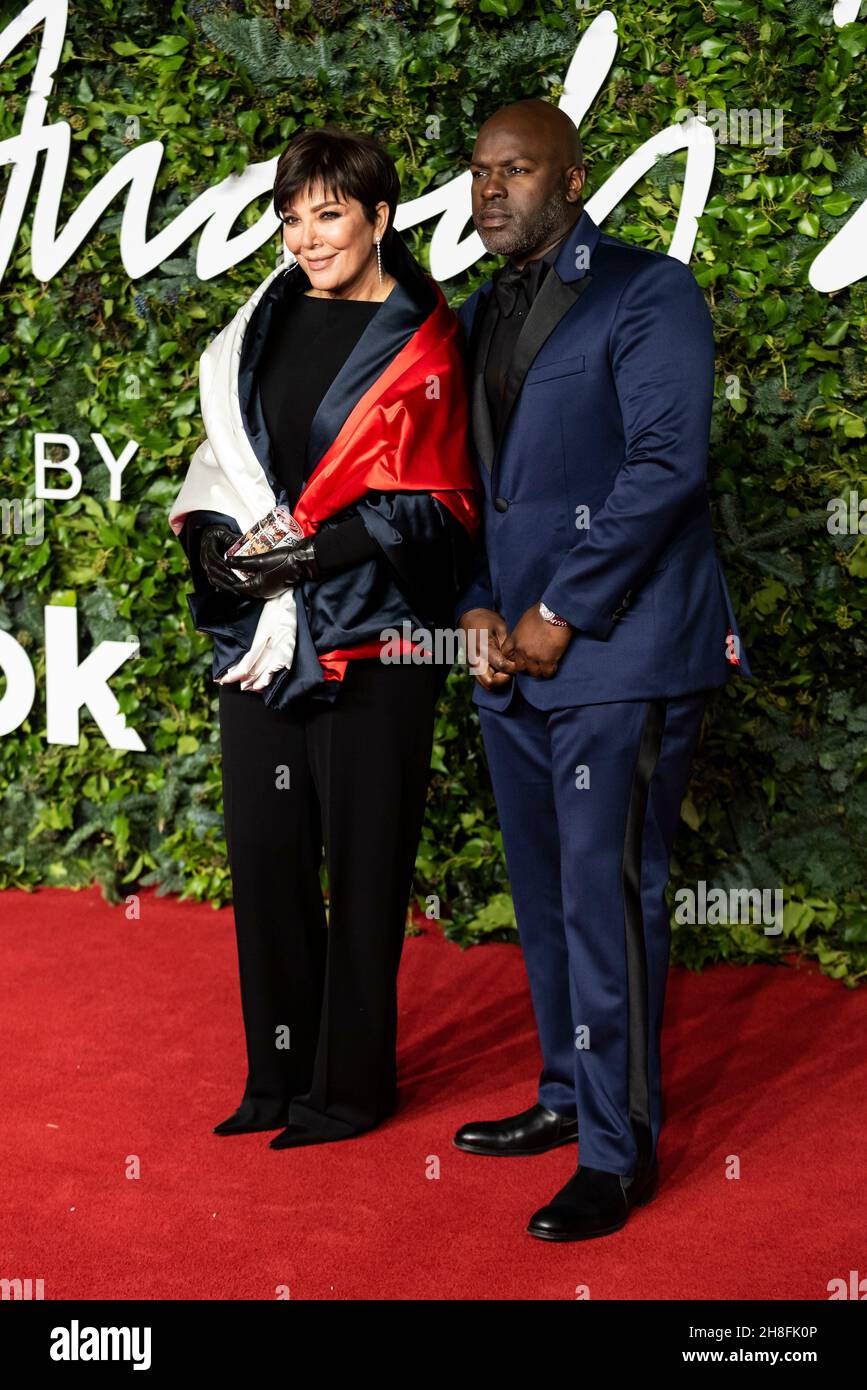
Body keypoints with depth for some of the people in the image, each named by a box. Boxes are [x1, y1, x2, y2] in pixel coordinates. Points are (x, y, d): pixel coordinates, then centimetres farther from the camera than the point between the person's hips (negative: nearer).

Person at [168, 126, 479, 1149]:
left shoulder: (423, 347, -3)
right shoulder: (258, 334, 13)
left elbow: (445, 505, -7)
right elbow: (216, 468, 18)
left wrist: (320, 550, -17)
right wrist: (212, 537, -4)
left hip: (369, 641, -5)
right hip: (258, 632, 5)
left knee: (363, 864, 2)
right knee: (264, 854, 9)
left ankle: (352, 1083, 15)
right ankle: (279, 1073, 23)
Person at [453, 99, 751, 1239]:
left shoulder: (646, 292, -6)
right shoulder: (479, 318, 17)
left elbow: (666, 462, -15)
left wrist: (562, 610, -15)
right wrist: (476, 605, 4)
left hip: (619, 648, -7)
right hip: (515, 657, 8)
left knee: (606, 896, -6)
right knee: (544, 894, 14)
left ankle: (619, 1151, 3)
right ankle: (567, 1096, 28)